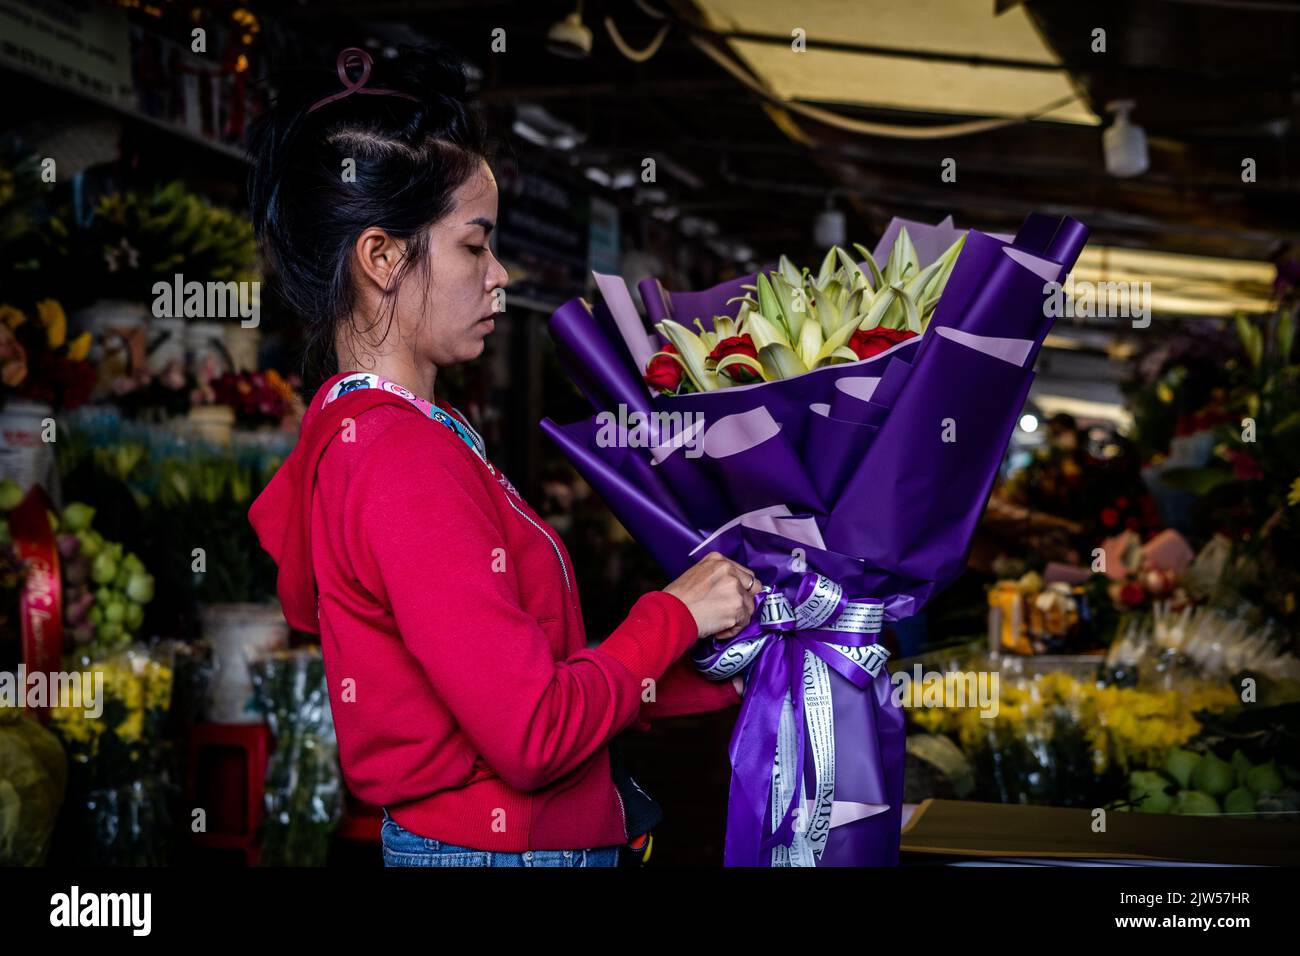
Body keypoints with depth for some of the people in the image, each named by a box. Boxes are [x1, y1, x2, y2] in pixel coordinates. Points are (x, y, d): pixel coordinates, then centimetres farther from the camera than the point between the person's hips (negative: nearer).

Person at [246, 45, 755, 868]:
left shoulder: (351, 432, 8)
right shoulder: (406, 460, -21)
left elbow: (515, 679, 8)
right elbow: (535, 734, -23)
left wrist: (724, 679, 9)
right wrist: (674, 614, -9)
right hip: (500, 846, -9)